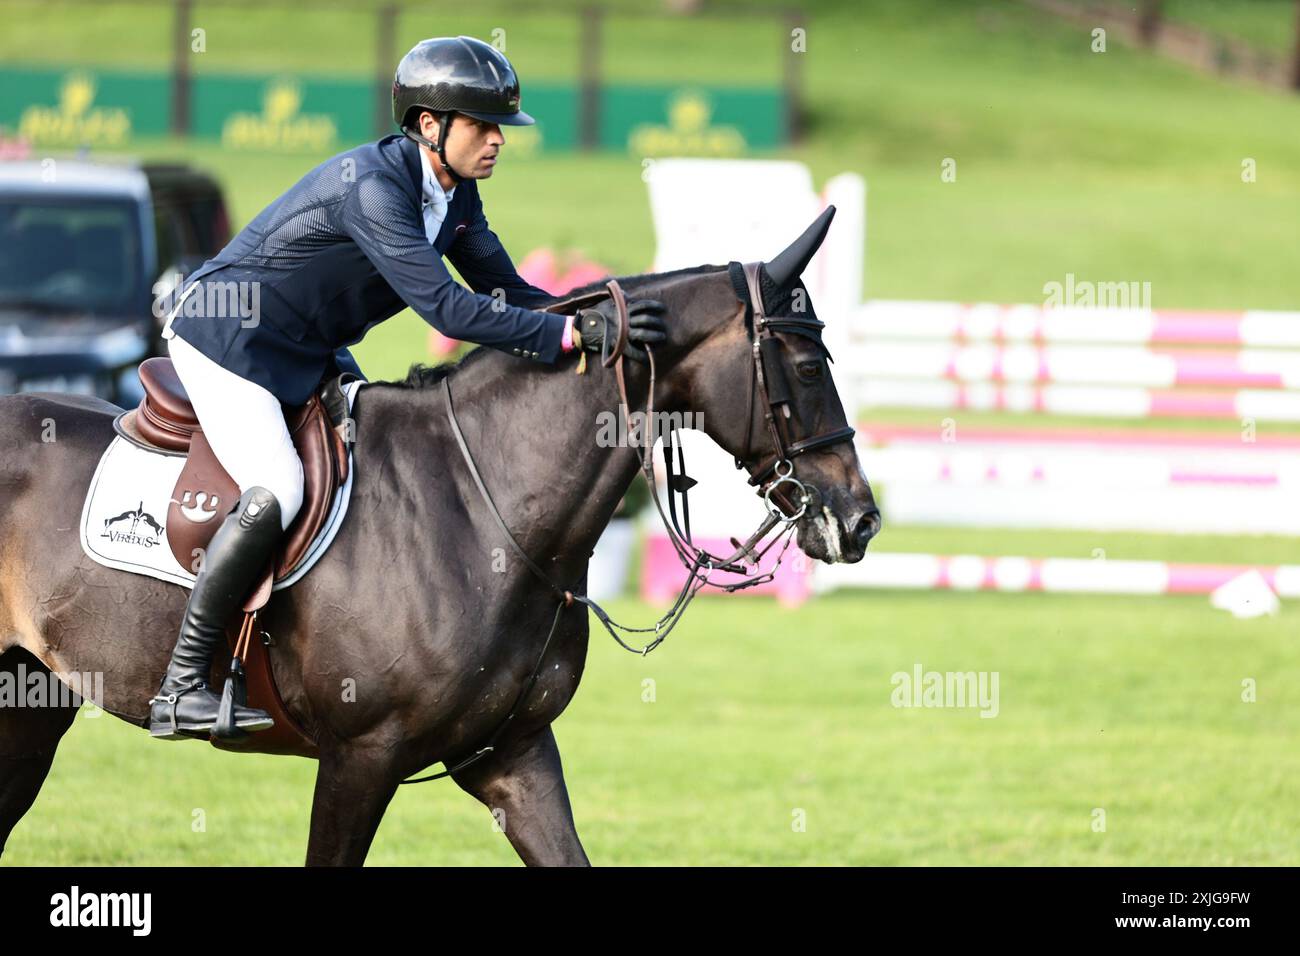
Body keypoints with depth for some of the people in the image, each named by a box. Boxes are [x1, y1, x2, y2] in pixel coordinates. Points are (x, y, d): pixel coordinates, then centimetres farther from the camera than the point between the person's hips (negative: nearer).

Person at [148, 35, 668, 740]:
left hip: (307, 356, 10)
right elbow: (445, 309, -36)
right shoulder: (371, 186, -30)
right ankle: (180, 690, -22)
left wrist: (590, 318, -14)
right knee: (276, 494, -26)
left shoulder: (456, 193, -1)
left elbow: (505, 292, 3)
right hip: (226, 338, -10)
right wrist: (574, 333, -39)